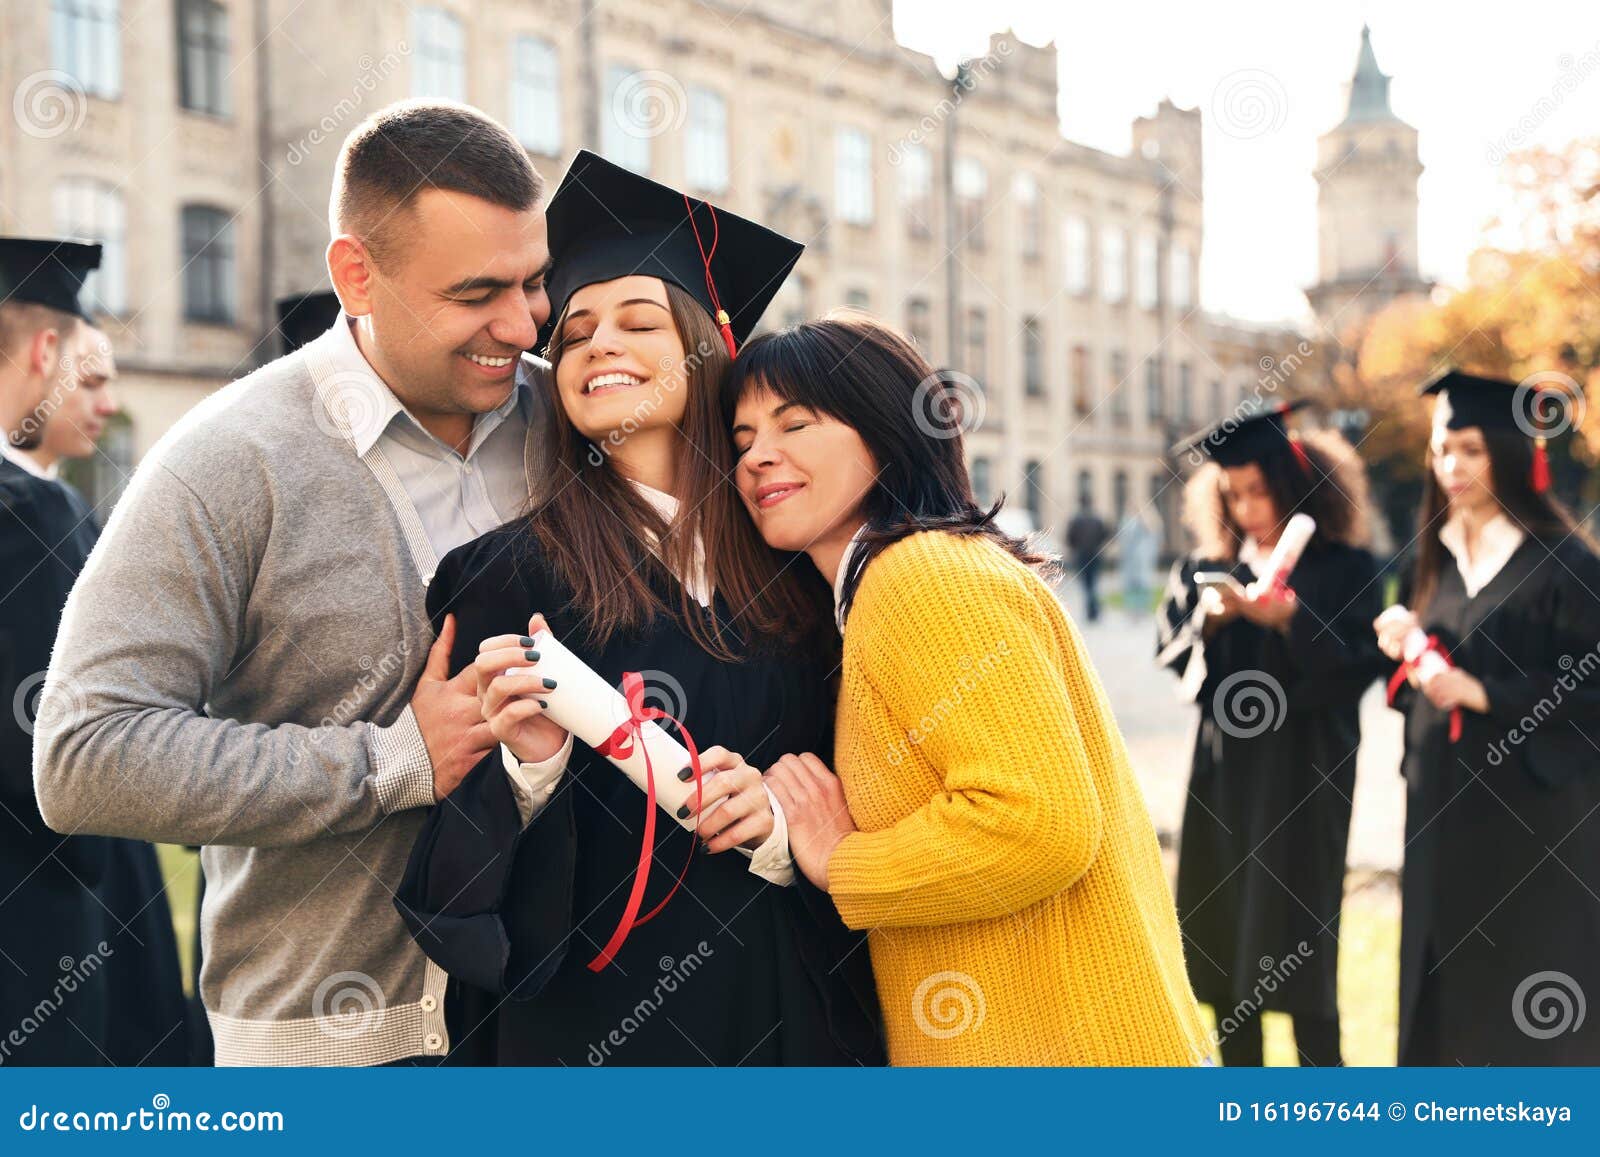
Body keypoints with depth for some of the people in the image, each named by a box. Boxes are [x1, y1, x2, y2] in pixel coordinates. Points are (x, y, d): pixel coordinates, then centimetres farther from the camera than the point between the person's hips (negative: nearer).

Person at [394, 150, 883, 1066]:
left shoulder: (791, 569, 3)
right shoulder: (504, 573, -5)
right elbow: (465, 864, -6)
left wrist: (779, 821, -13)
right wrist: (532, 763, -23)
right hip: (594, 1015, -2)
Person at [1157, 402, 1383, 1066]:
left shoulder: (1343, 566, -3)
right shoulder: (1208, 565, 8)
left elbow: (1359, 661, -10)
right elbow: (1167, 647, 4)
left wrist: (1286, 617, -20)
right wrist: (1208, 620, -15)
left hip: (1305, 769, -4)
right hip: (1225, 768, 4)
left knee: (1295, 932, -4)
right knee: (1223, 923, 7)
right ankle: (1237, 1065, 19)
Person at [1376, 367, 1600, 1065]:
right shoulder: (1436, 555, 10)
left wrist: (1483, 693, -22)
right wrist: (1405, 651, -4)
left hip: (1531, 816, -6)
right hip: (1443, 805, 7)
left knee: (1527, 1002, 1)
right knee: (1447, 988, 11)